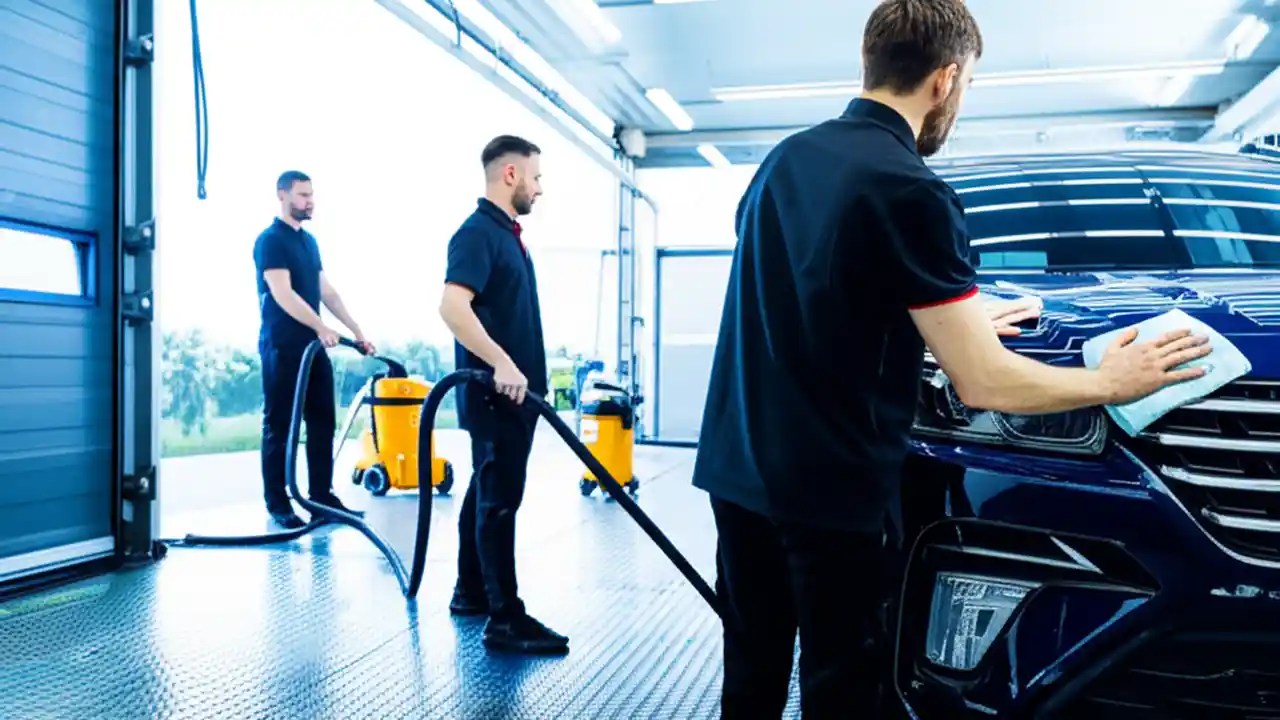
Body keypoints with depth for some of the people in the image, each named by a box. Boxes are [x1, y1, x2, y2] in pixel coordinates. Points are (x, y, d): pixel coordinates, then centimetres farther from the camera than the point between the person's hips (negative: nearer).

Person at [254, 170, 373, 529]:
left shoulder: (309, 241, 16)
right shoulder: (270, 240, -9)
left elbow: (326, 292, 16)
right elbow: (283, 294, -19)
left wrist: (356, 330, 11)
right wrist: (321, 328, -28)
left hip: (312, 344, 8)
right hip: (281, 345, -8)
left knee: (323, 421, 8)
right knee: (279, 425, -1)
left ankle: (322, 496, 16)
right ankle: (277, 503, 7)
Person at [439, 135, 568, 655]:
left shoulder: (508, 233, 16)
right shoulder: (477, 232, -14)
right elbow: (453, 306, -27)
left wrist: (530, 376, 22)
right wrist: (501, 364, -30)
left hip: (515, 391, 10)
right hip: (496, 392, -10)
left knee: (486, 493, 15)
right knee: (499, 499, -6)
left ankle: (471, 593, 26)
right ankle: (505, 619, -1)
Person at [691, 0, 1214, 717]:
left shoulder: (782, 160, 9)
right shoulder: (910, 190, -15)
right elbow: (983, 383, -14)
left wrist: (954, 324, 22)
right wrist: (1114, 381, 3)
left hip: (737, 470, 8)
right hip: (829, 491, -7)